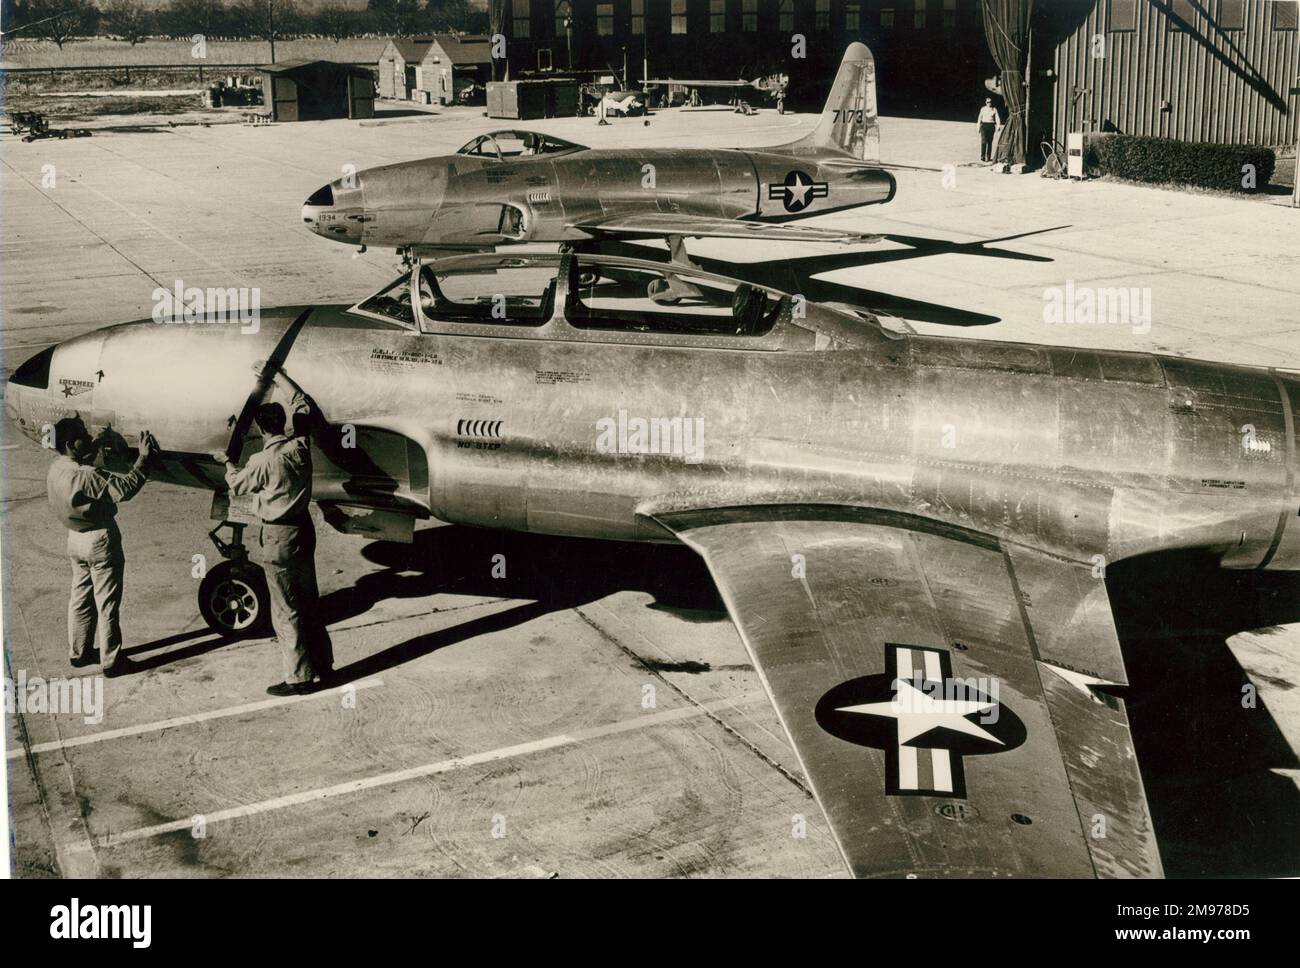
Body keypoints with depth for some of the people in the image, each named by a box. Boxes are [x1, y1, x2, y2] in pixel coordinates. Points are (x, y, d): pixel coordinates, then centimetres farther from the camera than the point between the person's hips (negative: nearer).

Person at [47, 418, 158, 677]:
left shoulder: (56, 468, -1)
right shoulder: (85, 476, -29)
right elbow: (126, 488, -32)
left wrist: (101, 441, 20)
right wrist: (143, 457, -30)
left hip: (76, 538, 9)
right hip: (100, 541, -9)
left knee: (81, 598, 21)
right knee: (107, 604, 3)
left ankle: (79, 652, 33)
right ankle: (111, 662, 12)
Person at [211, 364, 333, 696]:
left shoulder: (263, 461, -21)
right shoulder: (300, 444, -6)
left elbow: (237, 485, 0)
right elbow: (303, 404, 12)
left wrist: (226, 462, 20)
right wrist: (276, 375, 19)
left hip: (278, 538, -7)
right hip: (303, 529, 7)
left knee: (286, 612, 3)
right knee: (309, 603, 18)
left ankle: (299, 677, 10)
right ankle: (323, 666, 26)